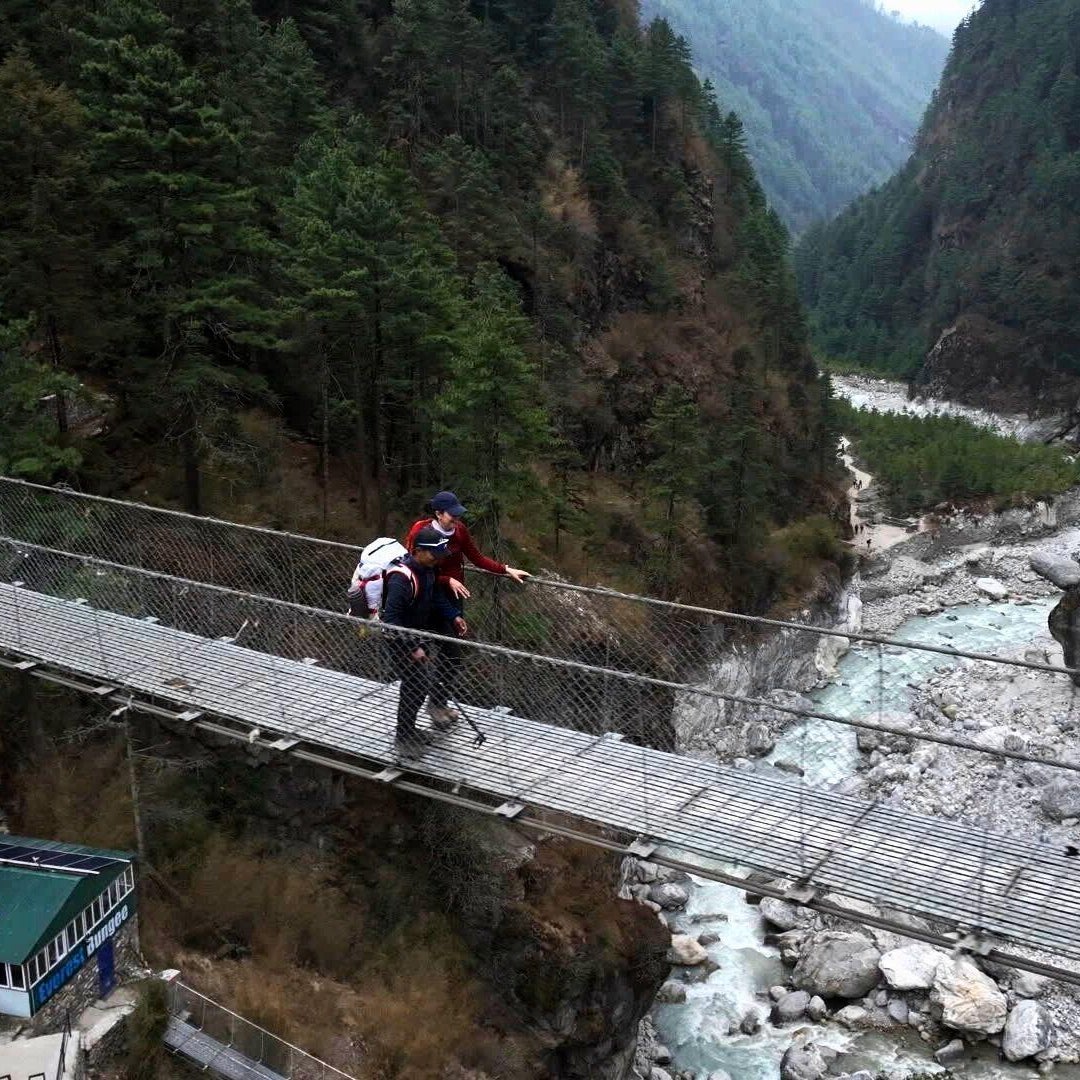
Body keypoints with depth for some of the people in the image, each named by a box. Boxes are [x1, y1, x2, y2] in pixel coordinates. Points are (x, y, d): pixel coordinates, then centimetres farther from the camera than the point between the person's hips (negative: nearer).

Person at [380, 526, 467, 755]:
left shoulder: (427, 569, -4)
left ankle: (409, 730, 35)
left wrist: (453, 616, 4)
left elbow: (436, 595, 15)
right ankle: (404, 736, 17)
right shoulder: (402, 578, -31)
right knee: (415, 686, -4)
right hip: (401, 641, -9)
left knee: (426, 680, 16)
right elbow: (390, 621, -31)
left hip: (419, 635, 9)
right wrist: (412, 648, -31)